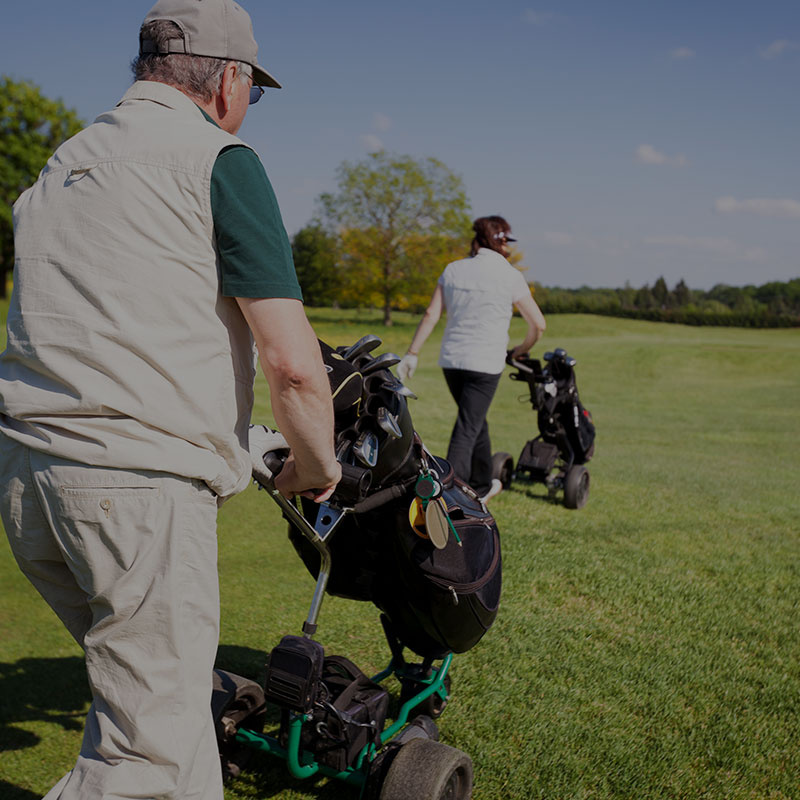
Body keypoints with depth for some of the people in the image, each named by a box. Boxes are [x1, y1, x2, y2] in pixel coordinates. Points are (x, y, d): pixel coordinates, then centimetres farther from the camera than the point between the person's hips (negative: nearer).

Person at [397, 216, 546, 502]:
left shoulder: (453, 270, 8)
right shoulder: (509, 276, -3)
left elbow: (430, 314, 3)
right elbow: (538, 324, 0)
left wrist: (412, 353, 6)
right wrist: (521, 350, 18)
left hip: (451, 360, 5)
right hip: (486, 363, -5)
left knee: (476, 423, 22)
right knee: (467, 430, -5)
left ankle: (483, 486, 38)